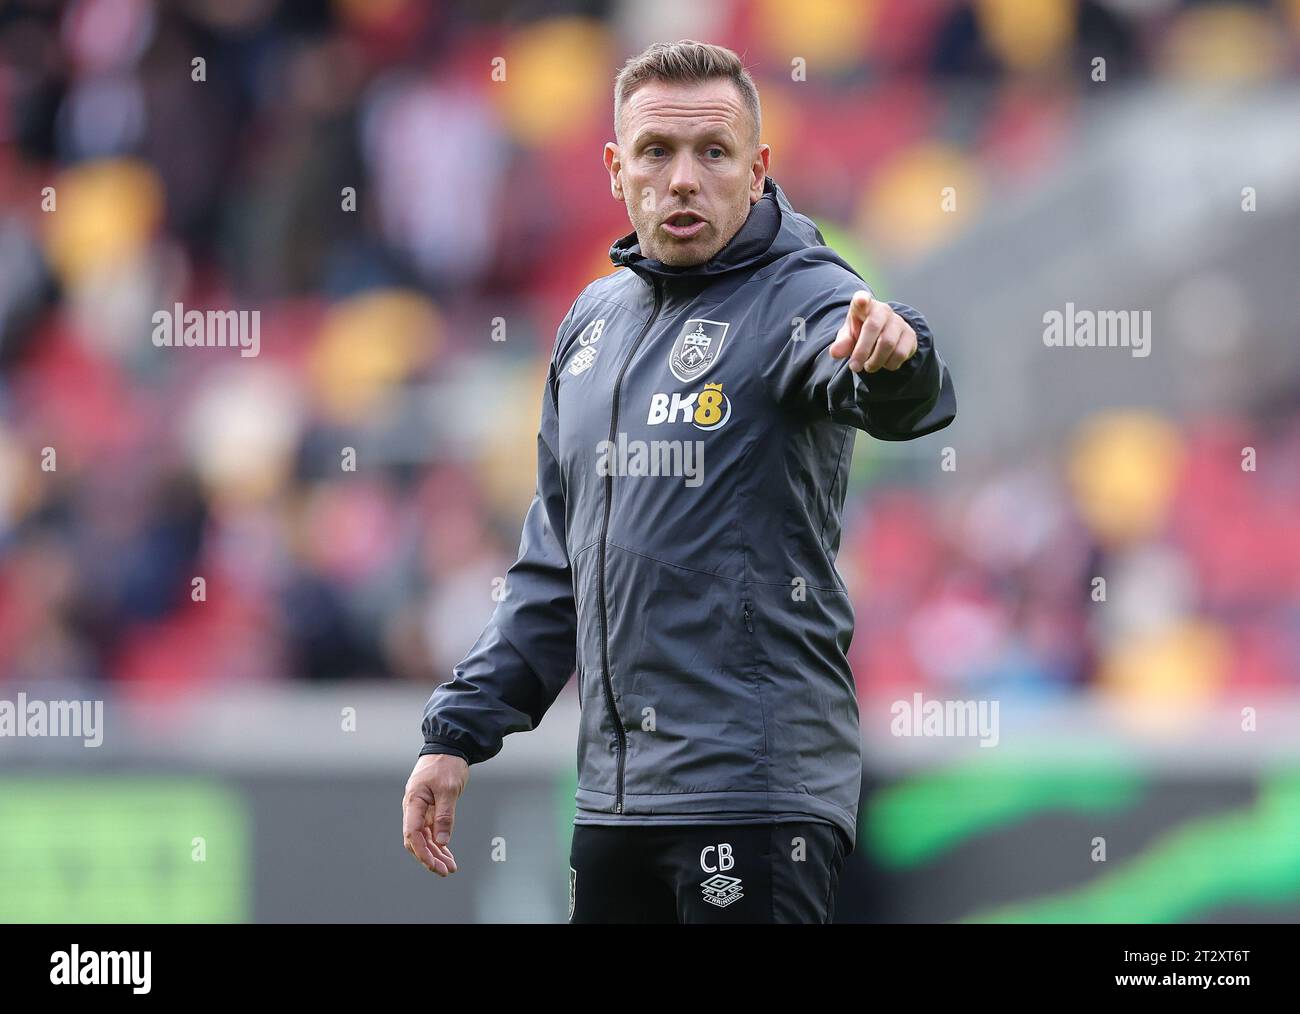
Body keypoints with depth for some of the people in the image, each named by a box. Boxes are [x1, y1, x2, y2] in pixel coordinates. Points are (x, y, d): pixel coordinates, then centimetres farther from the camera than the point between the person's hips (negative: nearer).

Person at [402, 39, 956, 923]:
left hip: (759, 785, -7)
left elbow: (906, 397, -32)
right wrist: (459, 729, 17)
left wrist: (892, 359, -56)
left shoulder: (804, 296, -8)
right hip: (614, 787, 7)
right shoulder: (595, 320, 15)